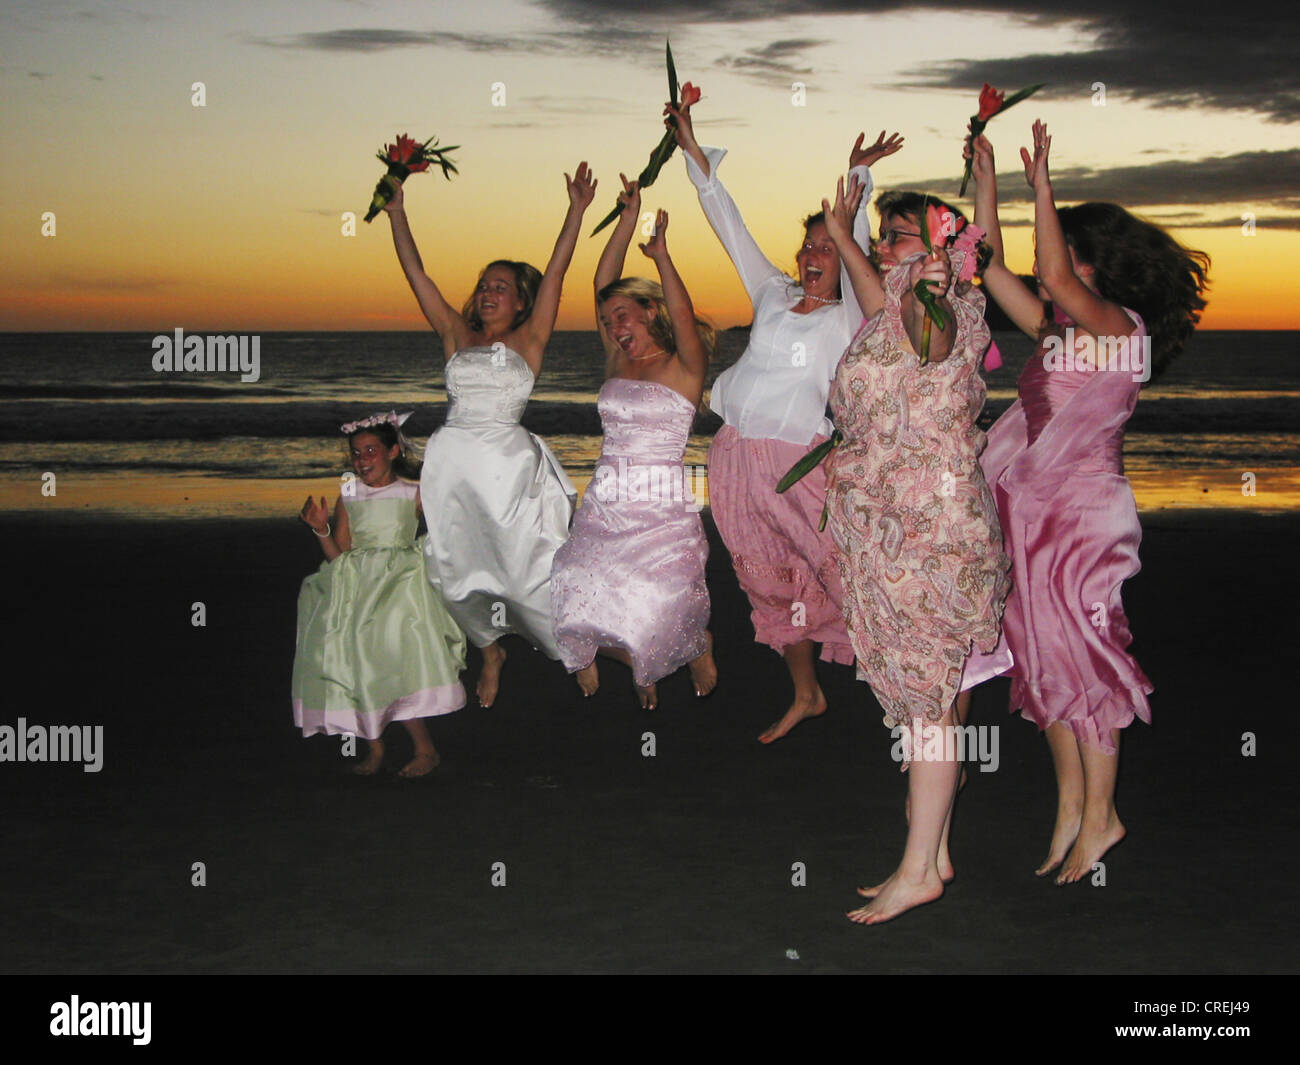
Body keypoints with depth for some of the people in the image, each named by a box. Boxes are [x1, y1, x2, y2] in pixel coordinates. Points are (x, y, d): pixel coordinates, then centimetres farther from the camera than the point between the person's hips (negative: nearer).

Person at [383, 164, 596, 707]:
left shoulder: (529, 340, 7)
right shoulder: (456, 335, 14)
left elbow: (556, 270, 2)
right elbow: (415, 271, 14)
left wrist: (576, 209, -2)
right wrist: (396, 211, 12)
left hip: (508, 462, -3)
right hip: (452, 463, 4)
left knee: (528, 572, -5)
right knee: (460, 572, 9)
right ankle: (490, 651, 31)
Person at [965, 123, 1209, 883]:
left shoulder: (1125, 329, -10)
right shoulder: (1057, 333, 13)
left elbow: (1055, 280, -27)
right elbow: (993, 270, 15)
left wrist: (1042, 184, -22)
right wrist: (986, 184, 12)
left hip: (1085, 512, -8)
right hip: (1033, 508, 8)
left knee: (1082, 656, -3)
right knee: (1044, 658, 11)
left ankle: (1100, 815, 8)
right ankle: (1070, 808, 21)